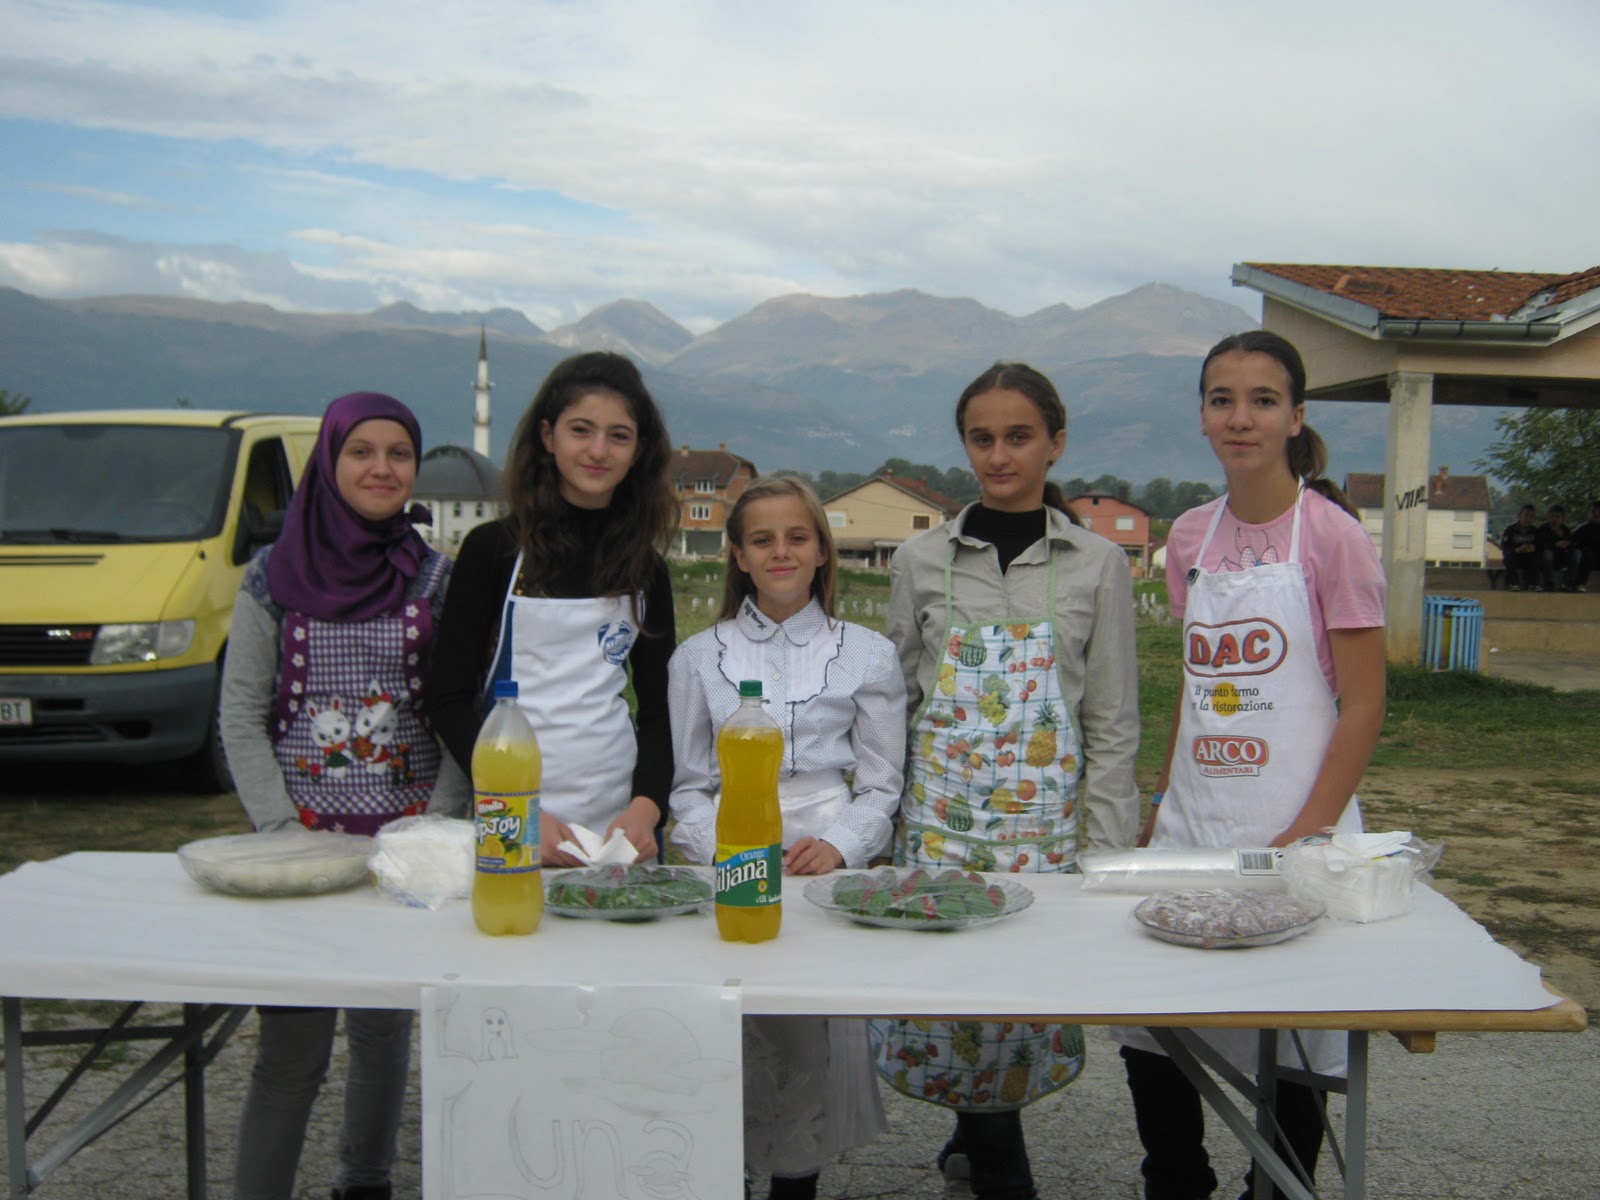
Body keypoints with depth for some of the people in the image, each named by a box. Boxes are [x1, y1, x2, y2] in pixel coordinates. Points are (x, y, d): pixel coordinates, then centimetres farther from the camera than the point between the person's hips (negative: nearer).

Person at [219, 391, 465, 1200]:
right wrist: (281, 830, -9)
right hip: (301, 836, -1)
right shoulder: (273, 577, 1)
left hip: (405, 839, 1)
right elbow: (240, 718, 1)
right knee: (291, 1049, -2)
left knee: (384, 1034, 11)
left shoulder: (438, 580, 3)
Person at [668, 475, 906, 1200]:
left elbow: (882, 784, 7)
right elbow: (687, 784, 10)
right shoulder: (699, 657, 9)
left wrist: (839, 845, -10)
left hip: (829, 866, 0)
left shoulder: (867, 655, 7)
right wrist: (721, 851, -8)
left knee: (811, 1046, -2)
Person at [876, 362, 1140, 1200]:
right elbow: (895, 706, 8)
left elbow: (1113, 728, 2)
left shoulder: (1097, 566, 2)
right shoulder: (920, 562, 4)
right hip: (940, 813, 1)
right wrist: (883, 824, 4)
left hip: (1046, 817, 0)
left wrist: (1106, 856, -3)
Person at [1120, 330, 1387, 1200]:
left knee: (1289, 1044, 5)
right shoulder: (1190, 537, 9)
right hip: (1191, 824, 5)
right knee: (1150, 1033, 8)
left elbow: (1364, 705, -8)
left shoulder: (1331, 534, -7)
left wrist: (1306, 836, -15)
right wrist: (1161, 805, 10)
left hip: (1294, 829, -5)